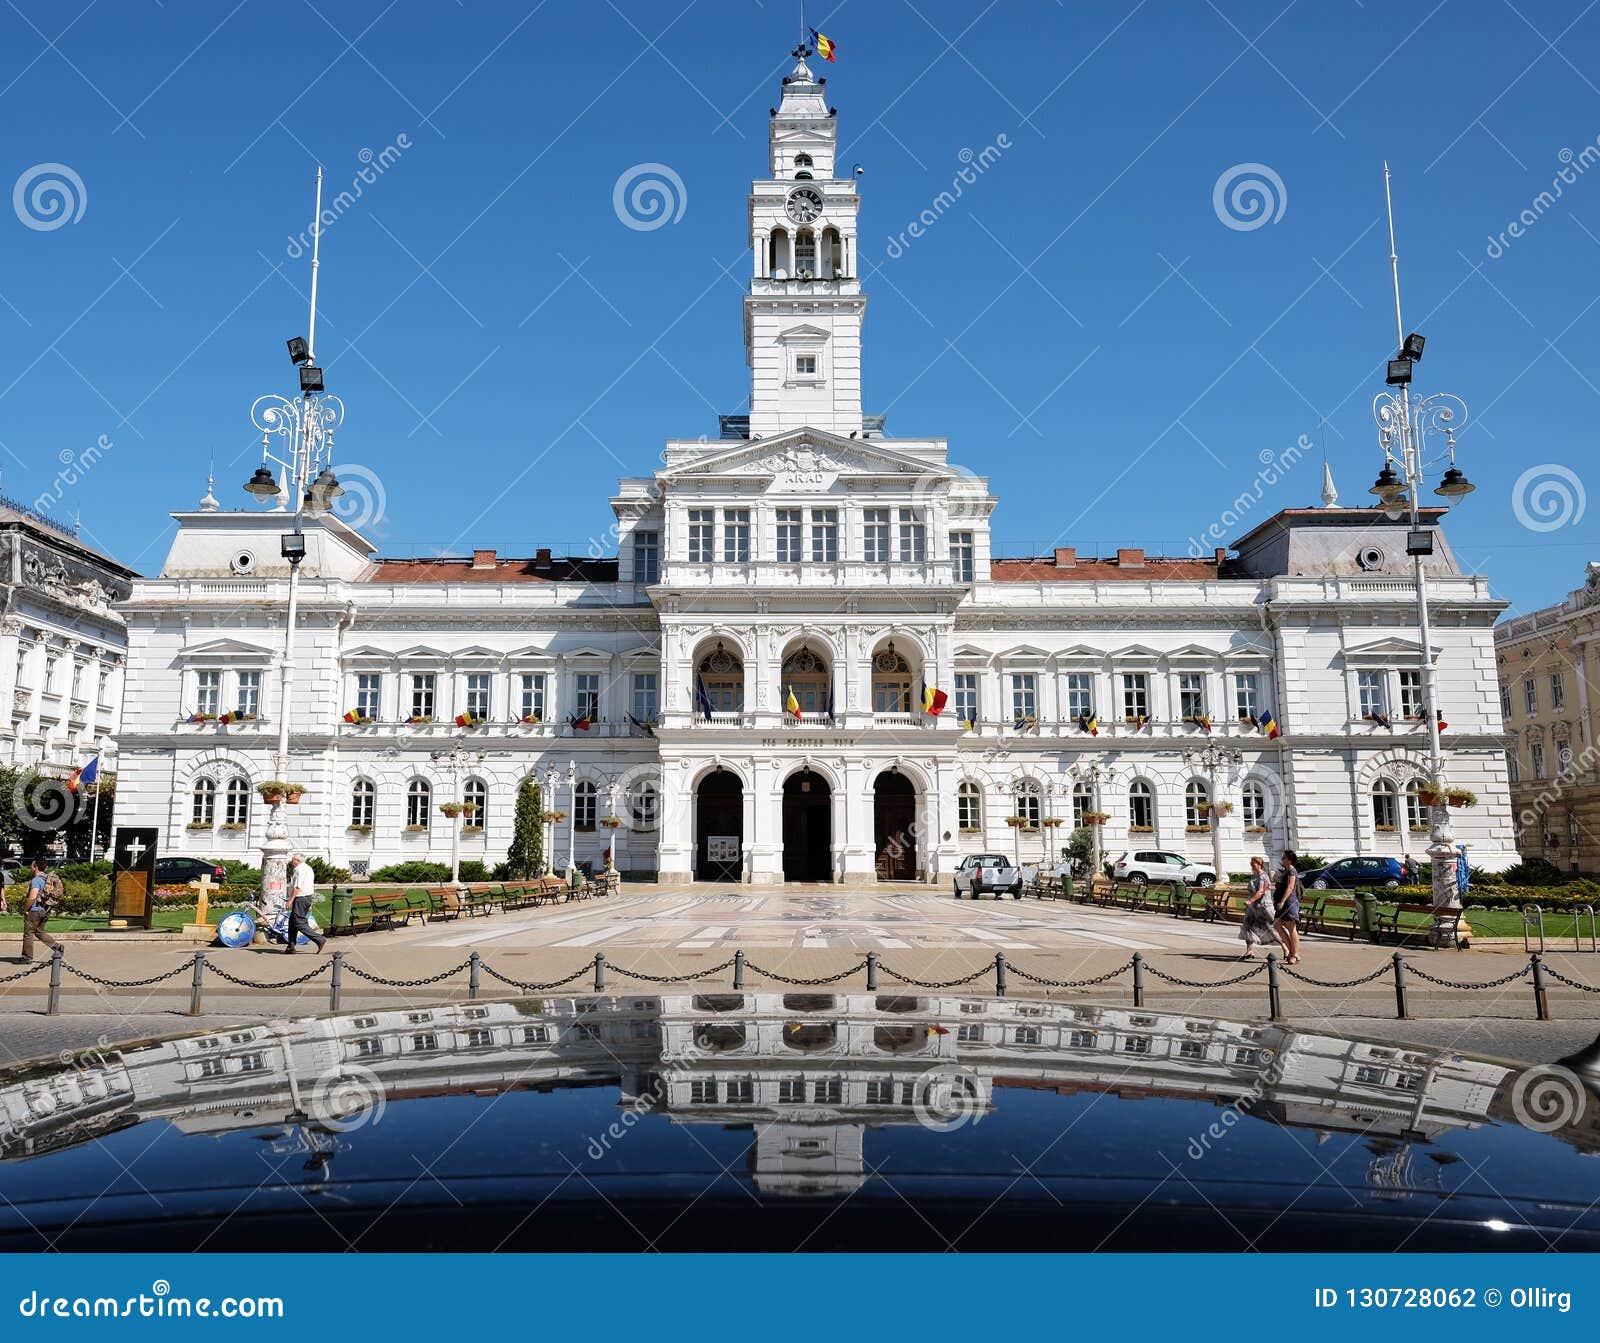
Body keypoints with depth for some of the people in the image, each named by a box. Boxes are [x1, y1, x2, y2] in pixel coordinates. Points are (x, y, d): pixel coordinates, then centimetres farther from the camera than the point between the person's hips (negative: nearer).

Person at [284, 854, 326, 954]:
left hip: (300, 898, -11)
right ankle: (290, 948, 17)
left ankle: (320, 940, -14)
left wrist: (290, 900, -20)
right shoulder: (308, 868, 18)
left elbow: (297, 887, -21)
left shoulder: (300, 869, -14)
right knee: (292, 922, 15)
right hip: (307, 897, 11)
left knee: (300, 924, -9)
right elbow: (312, 886, 21)